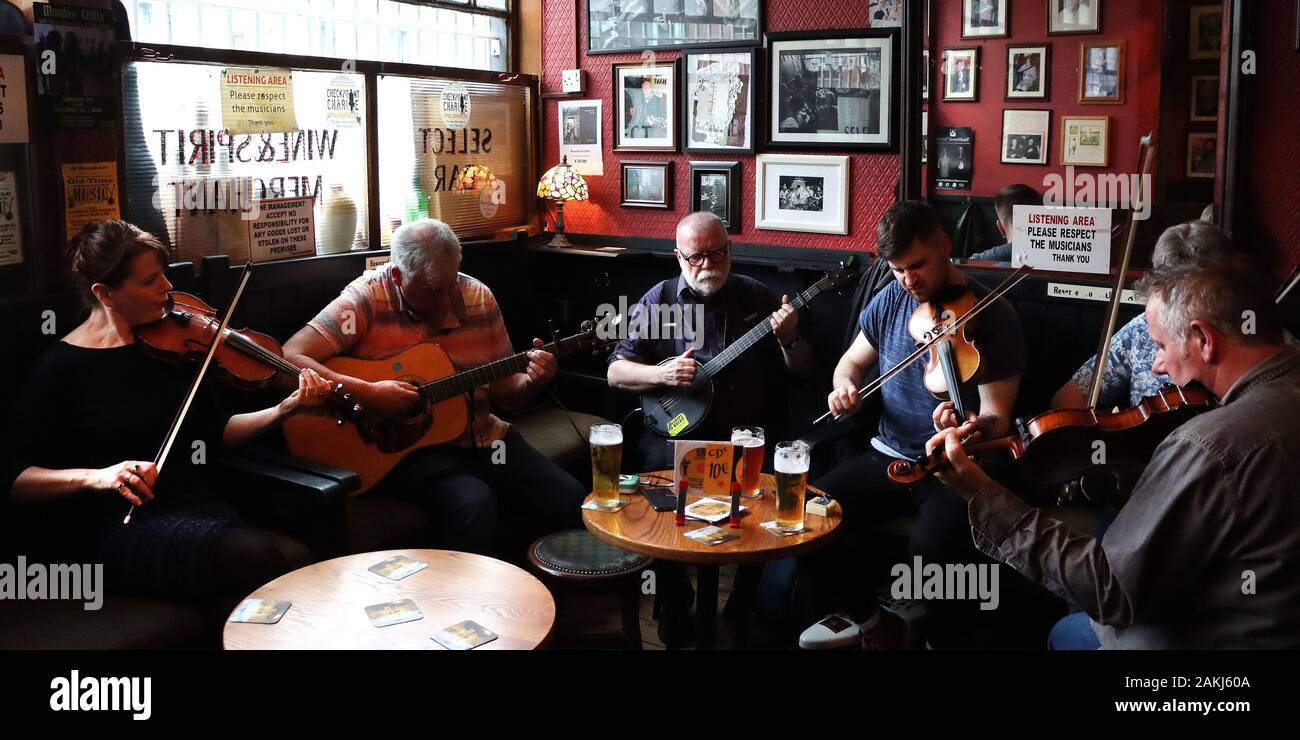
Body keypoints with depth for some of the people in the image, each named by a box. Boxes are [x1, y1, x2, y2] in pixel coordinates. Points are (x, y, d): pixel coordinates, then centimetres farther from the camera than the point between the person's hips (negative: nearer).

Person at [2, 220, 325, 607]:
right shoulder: (60, 369, -4)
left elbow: (216, 432, 15)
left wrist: (285, 409, 0)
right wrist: (94, 476, -22)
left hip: (196, 503, 5)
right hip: (115, 529, -5)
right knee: (279, 559, -30)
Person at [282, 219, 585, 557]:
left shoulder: (478, 298, 4)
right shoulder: (367, 298, -11)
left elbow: (503, 390, 10)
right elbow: (290, 358, -21)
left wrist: (531, 381, -12)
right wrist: (366, 393, -29)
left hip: (480, 436, 6)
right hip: (402, 446, -5)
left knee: (569, 498, -10)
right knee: (473, 503, -33)